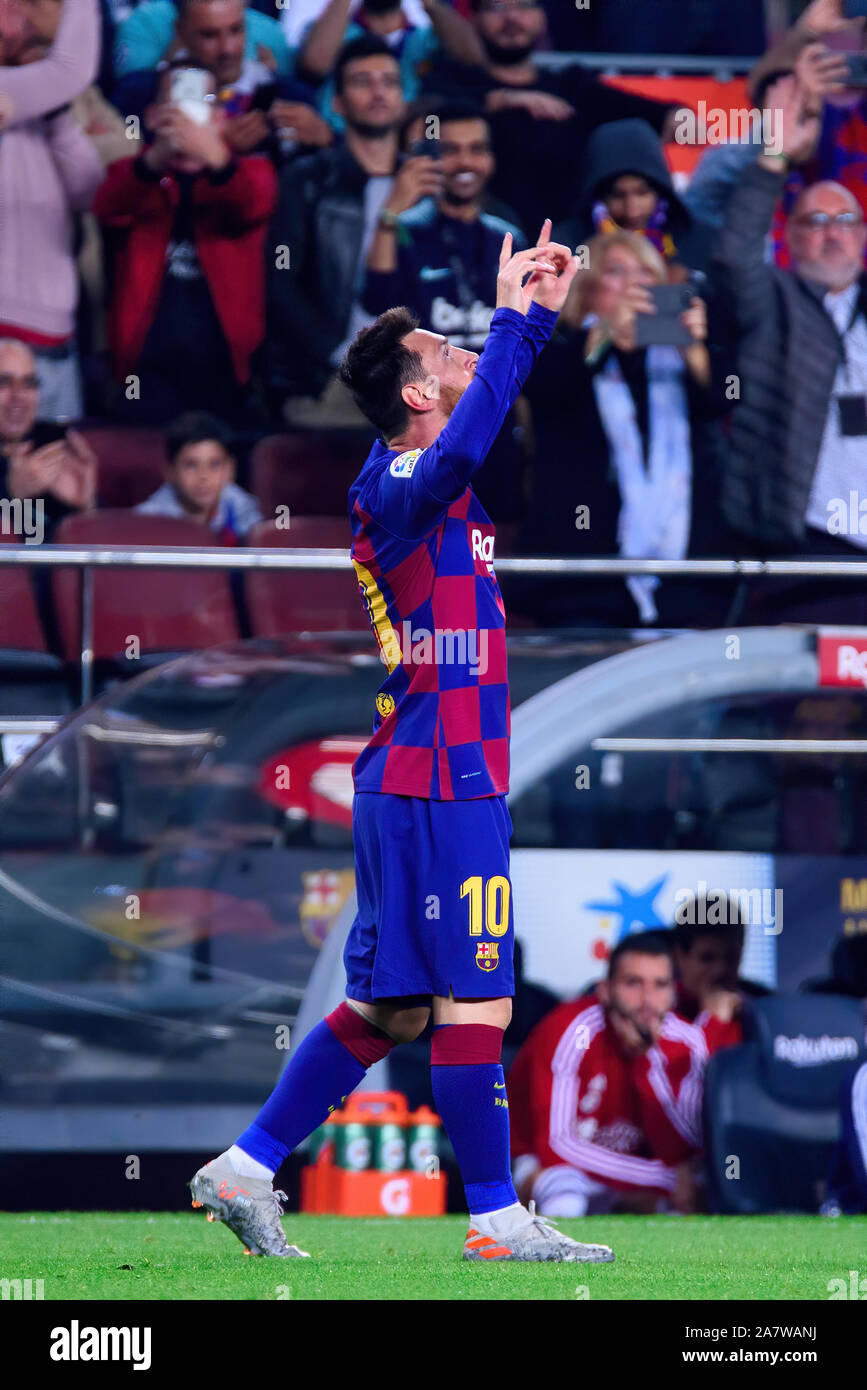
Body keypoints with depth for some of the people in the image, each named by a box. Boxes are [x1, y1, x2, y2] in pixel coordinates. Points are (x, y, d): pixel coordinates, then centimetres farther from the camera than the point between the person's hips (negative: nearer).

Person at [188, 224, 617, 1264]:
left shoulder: (416, 474, 15)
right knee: (473, 998, -5)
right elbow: (459, 455, -38)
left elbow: (490, 399, 35)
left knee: (390, 1006, 13)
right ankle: (496, 1220, -1)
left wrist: (537, 312, 27)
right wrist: (513, 320, -33)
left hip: (418, 780, 10)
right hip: (442, 785, -10)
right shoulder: (402, 488, -14)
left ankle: (244, 1170, 14)